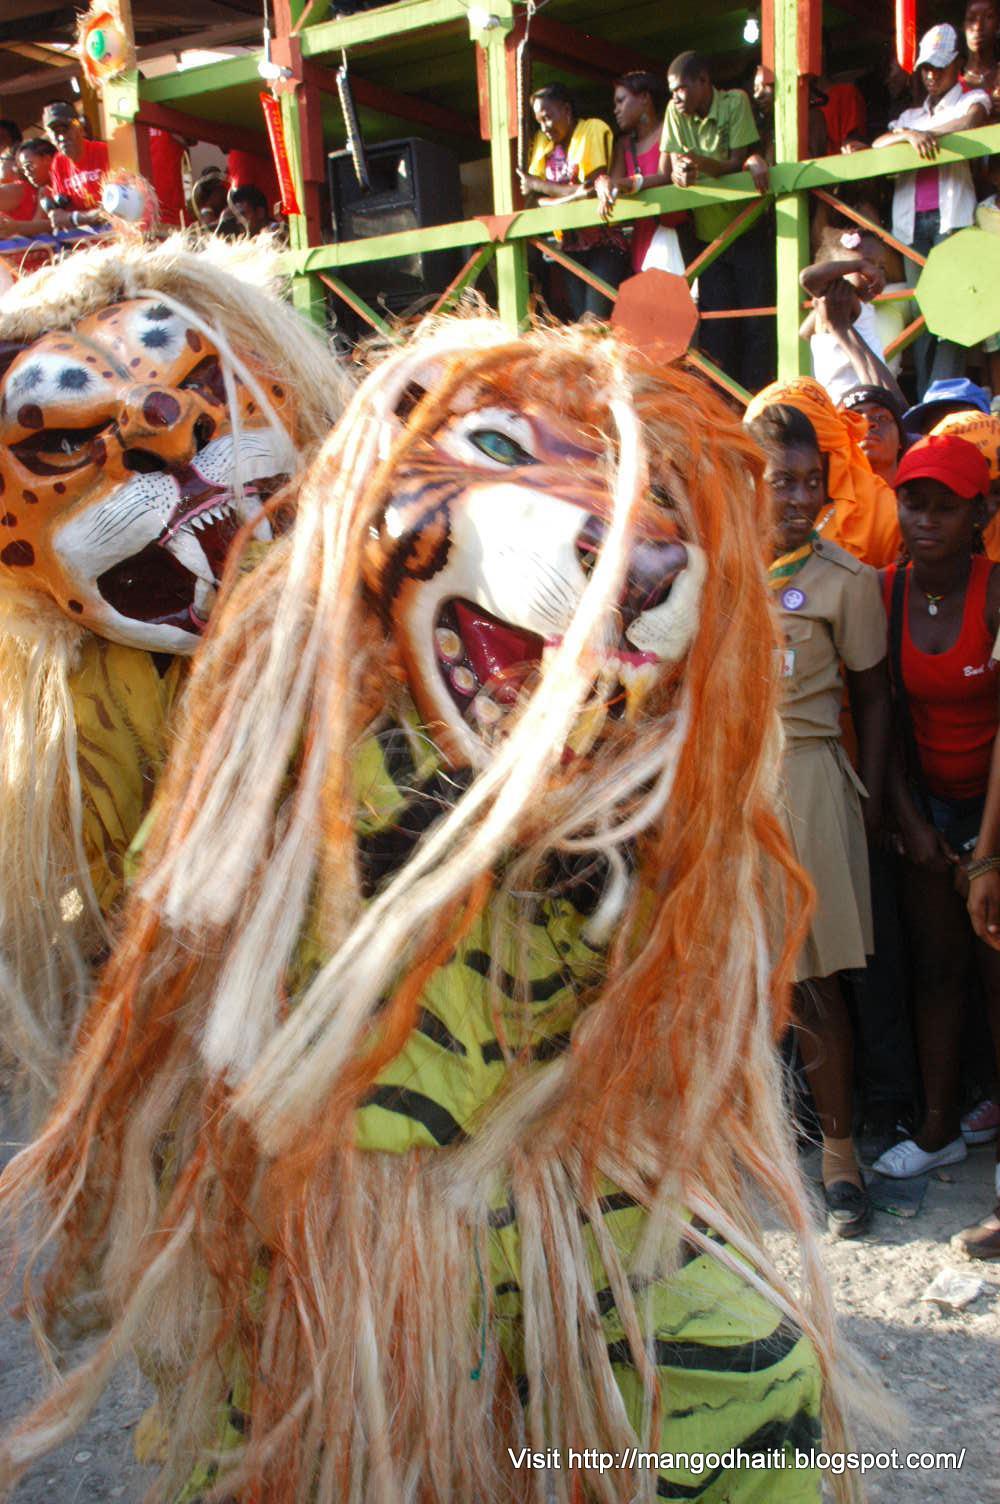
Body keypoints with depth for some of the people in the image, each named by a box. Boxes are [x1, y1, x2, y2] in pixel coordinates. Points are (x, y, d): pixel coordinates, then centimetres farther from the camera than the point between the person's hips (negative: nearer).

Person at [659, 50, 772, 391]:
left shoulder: (735, 102, -8)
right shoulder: (675, 112, 1)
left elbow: (738, 163, -14)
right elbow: (672, 169, -5)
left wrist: (701, 163, -33)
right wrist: (680, 174, -29)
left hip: (747, 231, -3)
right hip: (707, 233, 3)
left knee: (755, 321, -6)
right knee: (715, 323, 0)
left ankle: (755, 399, -2)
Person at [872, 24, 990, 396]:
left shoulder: (972, 98, 15)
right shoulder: (911, 115, 28)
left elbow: (972, 120, -9)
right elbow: (878, 144, 11)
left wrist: (924, 133, 2)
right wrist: (909, 135, -8)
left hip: (950, 215, -4)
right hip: (911, 221, 4)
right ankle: (923, 398, -6)